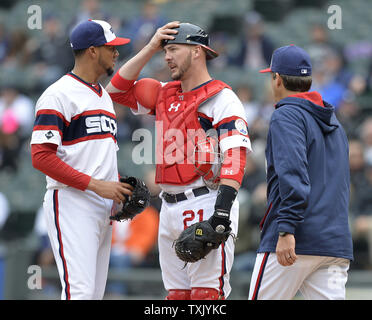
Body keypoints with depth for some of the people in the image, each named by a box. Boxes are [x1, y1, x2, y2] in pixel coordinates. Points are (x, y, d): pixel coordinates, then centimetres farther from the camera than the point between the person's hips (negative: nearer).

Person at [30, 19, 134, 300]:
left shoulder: (104, 96, 21)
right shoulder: (59, 95, -8)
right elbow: (41, 156, -16)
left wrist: (119, 189, 7)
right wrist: (96, 185, -19)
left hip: (104, 209, 9)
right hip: (72, 205, -9)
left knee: (96, 293, 7)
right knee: (80, 291, -18)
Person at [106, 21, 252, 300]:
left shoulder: (221, 98, -6)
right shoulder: (166, 94, 19)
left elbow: (235, 157, -15)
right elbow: (118, 89, 22)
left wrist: (222, 210, -26)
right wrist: (150, 49, 14)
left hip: (206, 206, -8)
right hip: (170, 208, 8)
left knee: (206, 293, -14)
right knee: (177, 293, 7)